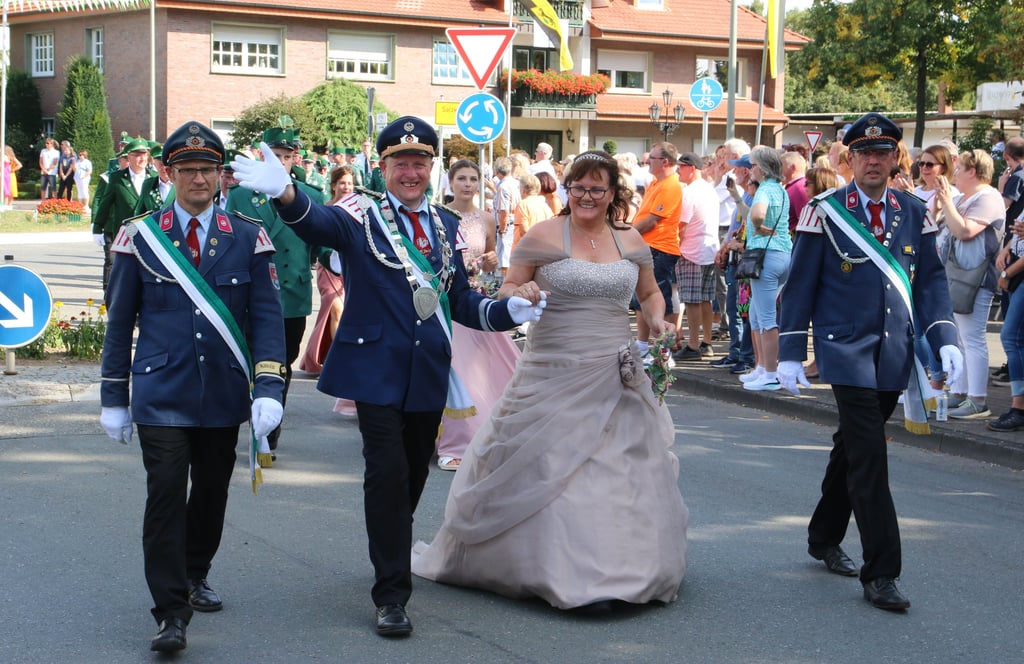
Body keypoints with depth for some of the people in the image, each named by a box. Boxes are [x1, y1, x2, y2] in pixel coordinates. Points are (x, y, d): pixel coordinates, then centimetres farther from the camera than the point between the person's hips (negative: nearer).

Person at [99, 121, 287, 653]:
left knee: (212, 490, 14)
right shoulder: (140, 239, 1)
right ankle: (171, 612, -8)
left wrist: (268, 388, -12)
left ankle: (194, 577, 36)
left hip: (224, 395, 2)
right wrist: (114, 398, 4)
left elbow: (267, 316, -1)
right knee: (166, 492, -11)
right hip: (161, 395, -2)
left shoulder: (248, 239, 3)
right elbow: (120, 322, 5)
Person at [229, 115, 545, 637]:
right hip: (377, 366, -5)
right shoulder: (361, 217, -4)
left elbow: (460, 302, 14)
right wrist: (286, 194, -50)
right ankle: (391, 594, -2)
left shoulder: (447, 226, 10)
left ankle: (394, 550, 43)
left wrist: (509, 309, -5)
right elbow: (317, 223, -27)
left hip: (429, 372, 5)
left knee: (415, 472, 17)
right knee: (388, 472, -11)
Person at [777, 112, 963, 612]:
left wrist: (945, 339, -5)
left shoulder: (915, 214, 7)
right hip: (846, 352, -4)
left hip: (894, 358, 4)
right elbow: (800, 284, -1)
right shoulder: (826, 212, -3)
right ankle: (880, 574, -9)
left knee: (853, 449, 18)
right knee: (869, 458, -11)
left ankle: (824, 538, 36)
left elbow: (931, 280, 8)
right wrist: (790, 353, -4)